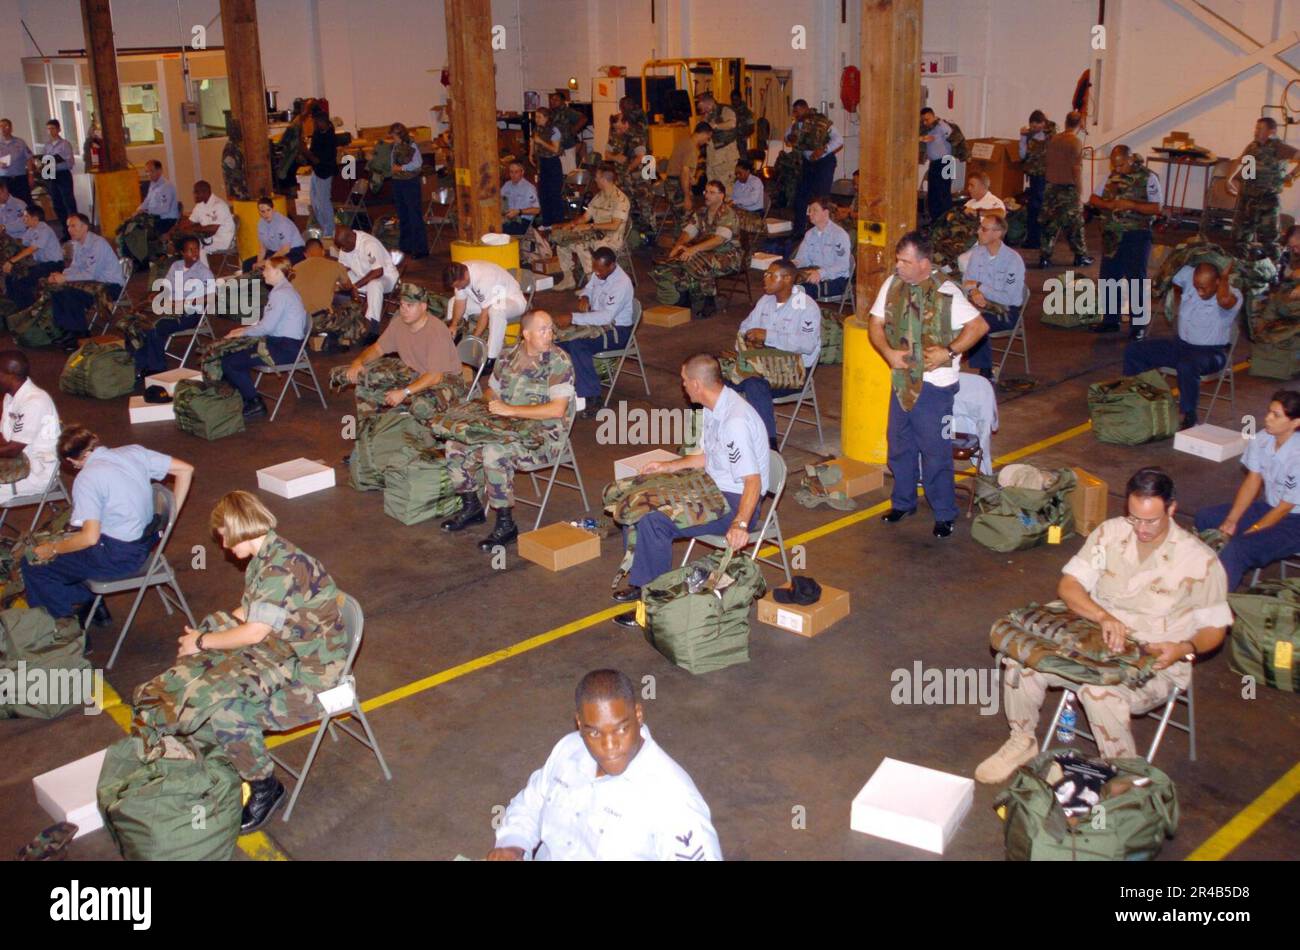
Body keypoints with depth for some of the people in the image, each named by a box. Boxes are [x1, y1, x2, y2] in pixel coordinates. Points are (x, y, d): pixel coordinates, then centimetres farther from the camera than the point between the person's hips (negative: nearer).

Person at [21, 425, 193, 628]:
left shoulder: (87, 478, -19)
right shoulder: (133, 452, -2)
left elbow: (90, 537, -24)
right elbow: (185, 469, 1)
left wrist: (53, 549, -7)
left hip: (118, 558, -8)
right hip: (145, 541, 8)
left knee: (33, 566, 6)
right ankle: (90, 605, 29)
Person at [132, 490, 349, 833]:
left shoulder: (283, 566, -25)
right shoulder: (264, 557, 6)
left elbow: (254, 633, -24)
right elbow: (248, 613, 14)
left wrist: (203, 642, -10)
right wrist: (204, 634, 1)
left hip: (309, 667, -10)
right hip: (281, 648, 10)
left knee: (226, 712, -24)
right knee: (194, 674, 2)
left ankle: (265, 787, 0)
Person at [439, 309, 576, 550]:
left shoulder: (559, 361, -13)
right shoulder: (510, 356, 8)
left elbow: (557, 409, -23)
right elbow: (490, 391, 23)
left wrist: (510, 410, -21)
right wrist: (492, 400, -3)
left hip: (543, 436, -7)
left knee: (494, 453, -31)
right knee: (456, 444, -2)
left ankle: (506, 525, -18)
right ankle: (471, 507, 16)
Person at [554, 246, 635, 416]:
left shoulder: (622, 284, -24)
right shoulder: (599, 272, 2)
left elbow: (606, 317, -32)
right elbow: (588, 288, 24)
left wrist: (572, 318, -34)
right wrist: (584, 297, -1)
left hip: (617, 330, -8)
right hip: (596, 321, 8)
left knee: (577, 344, -31)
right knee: (559, 335, -13)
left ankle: (591, 396, -24)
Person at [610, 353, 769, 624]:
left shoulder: (736, 421, -26)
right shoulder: (713, 408, 7)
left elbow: (753, 481, -29)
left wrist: (740, 523, -41)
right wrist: (668, 466, 20)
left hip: (736, 502, -10)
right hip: (713, 488, 10)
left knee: (652, 521, -24)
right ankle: (641, 581, 14)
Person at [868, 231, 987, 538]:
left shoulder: (946, 293, -15)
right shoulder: (892, 284, 1)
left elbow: (979, 325, -14)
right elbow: (875, 324, 6)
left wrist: (949, 352, -22)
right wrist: (888, 353, -11)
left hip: (935, 384, -6)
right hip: (902, 380, 6)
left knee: (936, 452, 2)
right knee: (899, 446, 17)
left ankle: (944, 514, 16)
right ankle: (903, 502, 36)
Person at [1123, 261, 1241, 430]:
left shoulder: (1232, 295, -20)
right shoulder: (1189, 277, -5)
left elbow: (1224, 300, -46)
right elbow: (1176, 283, 19)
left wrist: (1225, 276, -30)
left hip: (1211, 352, -6)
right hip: (1181, 344, 6)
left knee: (1187, 366, -40)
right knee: (1133, 350, -5)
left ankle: (1189, 417, -23)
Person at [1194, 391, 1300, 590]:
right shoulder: (1261, 440, -8)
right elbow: (1252, 482, 2)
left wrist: (1250, 532, -14)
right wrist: (1231, 520, -6)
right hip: (1270, 507, 8)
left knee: (1239, 547, -29)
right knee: (1205, 518, 2)